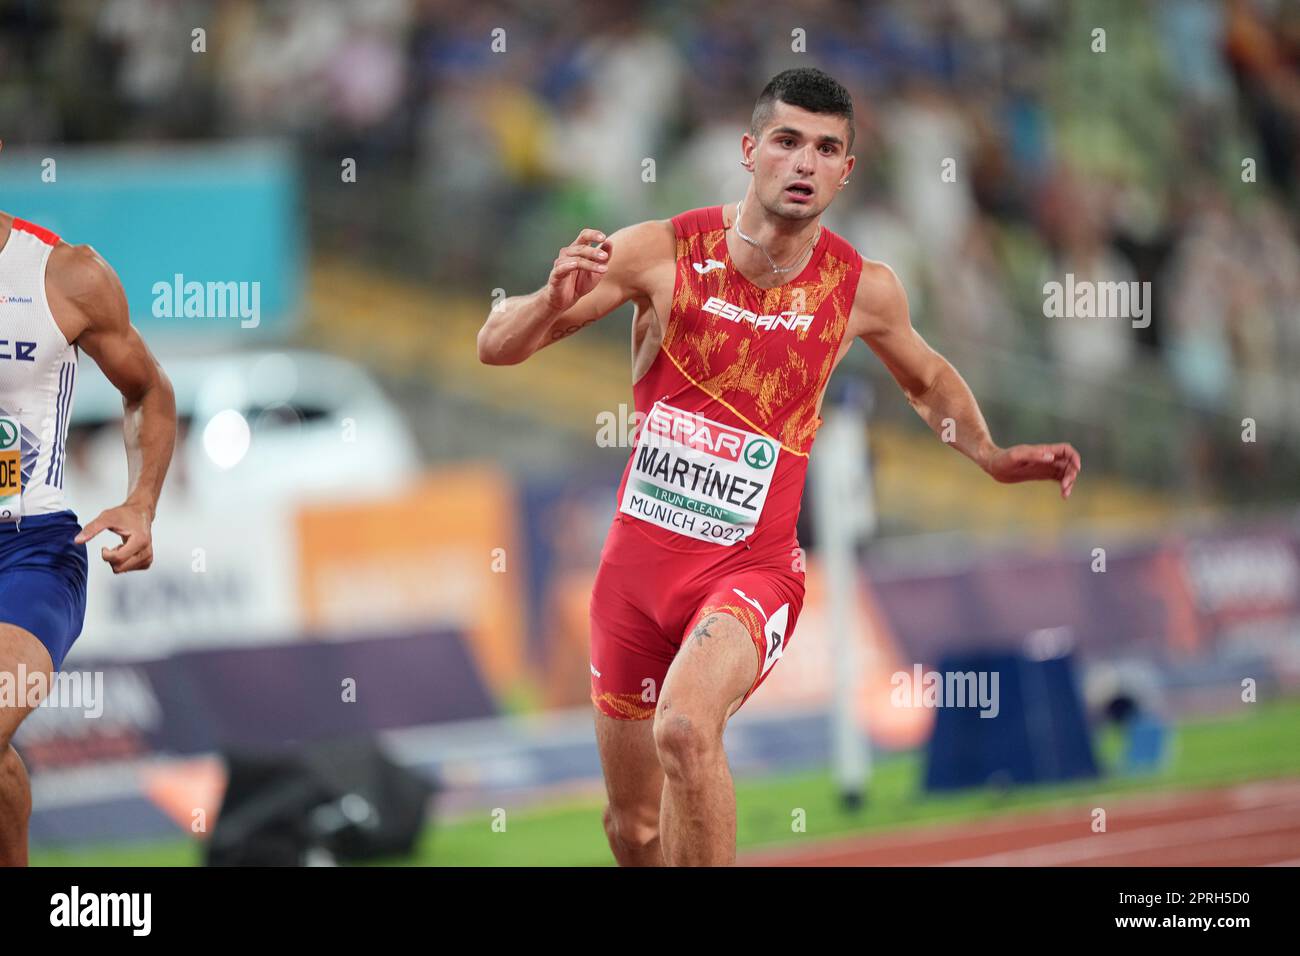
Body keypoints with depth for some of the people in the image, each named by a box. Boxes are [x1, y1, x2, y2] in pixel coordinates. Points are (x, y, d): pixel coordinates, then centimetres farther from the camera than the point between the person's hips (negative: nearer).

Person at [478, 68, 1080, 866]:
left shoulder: (864, 290, -4)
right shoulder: (663, 252, -7)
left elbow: (929, 380, 21)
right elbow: (497, 346, -4)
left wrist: (993, 459, 8)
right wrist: (556, 300, -24)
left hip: (749, 568, -2)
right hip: (639, 559, 2)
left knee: (686, 727, -34)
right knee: (634, 825, 12)